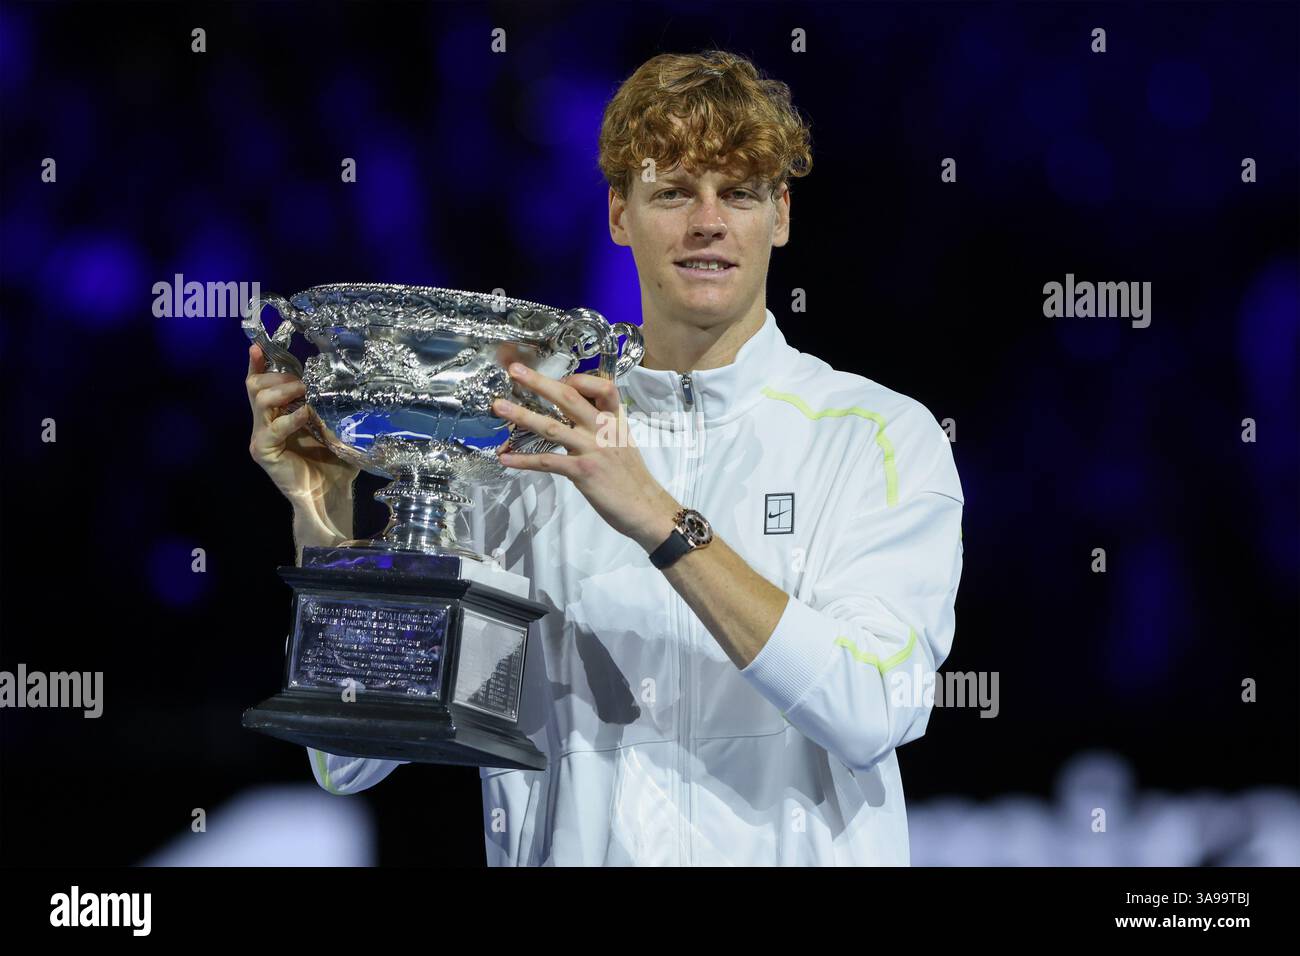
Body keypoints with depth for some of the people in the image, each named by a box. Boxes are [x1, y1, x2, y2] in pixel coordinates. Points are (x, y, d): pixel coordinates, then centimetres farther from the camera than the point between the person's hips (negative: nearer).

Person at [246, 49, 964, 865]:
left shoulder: (884, 437, 2)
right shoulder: (535, 448, 9)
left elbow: (873, 714, -13)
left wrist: (662, 522, -17)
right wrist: (323, 517, -5)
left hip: (788, 856, -2)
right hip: (569, 855, 2)